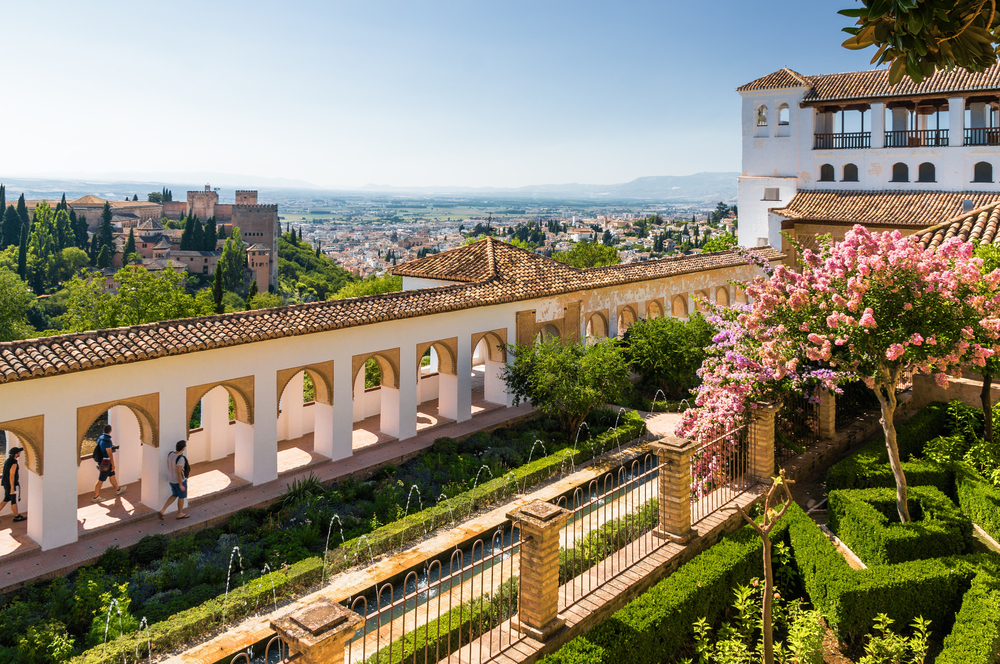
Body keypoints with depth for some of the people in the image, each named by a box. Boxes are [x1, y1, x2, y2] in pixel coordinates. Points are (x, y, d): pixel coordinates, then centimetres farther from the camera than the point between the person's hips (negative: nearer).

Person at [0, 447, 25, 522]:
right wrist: (12, 488, -21)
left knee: (6, 499, 20)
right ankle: (17, 517, 18)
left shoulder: (8, 460, 6)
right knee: (14, 501, 5)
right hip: (11, 485, -9)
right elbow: (11, 476, -25)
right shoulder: (13, 463, -24)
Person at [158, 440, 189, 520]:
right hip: (179, 480, -7)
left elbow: (168, 466, 6)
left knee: (174, 495, 24)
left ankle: (162, 511, 17)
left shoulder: (170, 454, -7)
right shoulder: (180, 459, -31)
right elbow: (178, 472, -27)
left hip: (171, 479, 7)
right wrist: (181, 485, -18)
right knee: (182, 497, 15)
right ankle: (180, 514, 32)